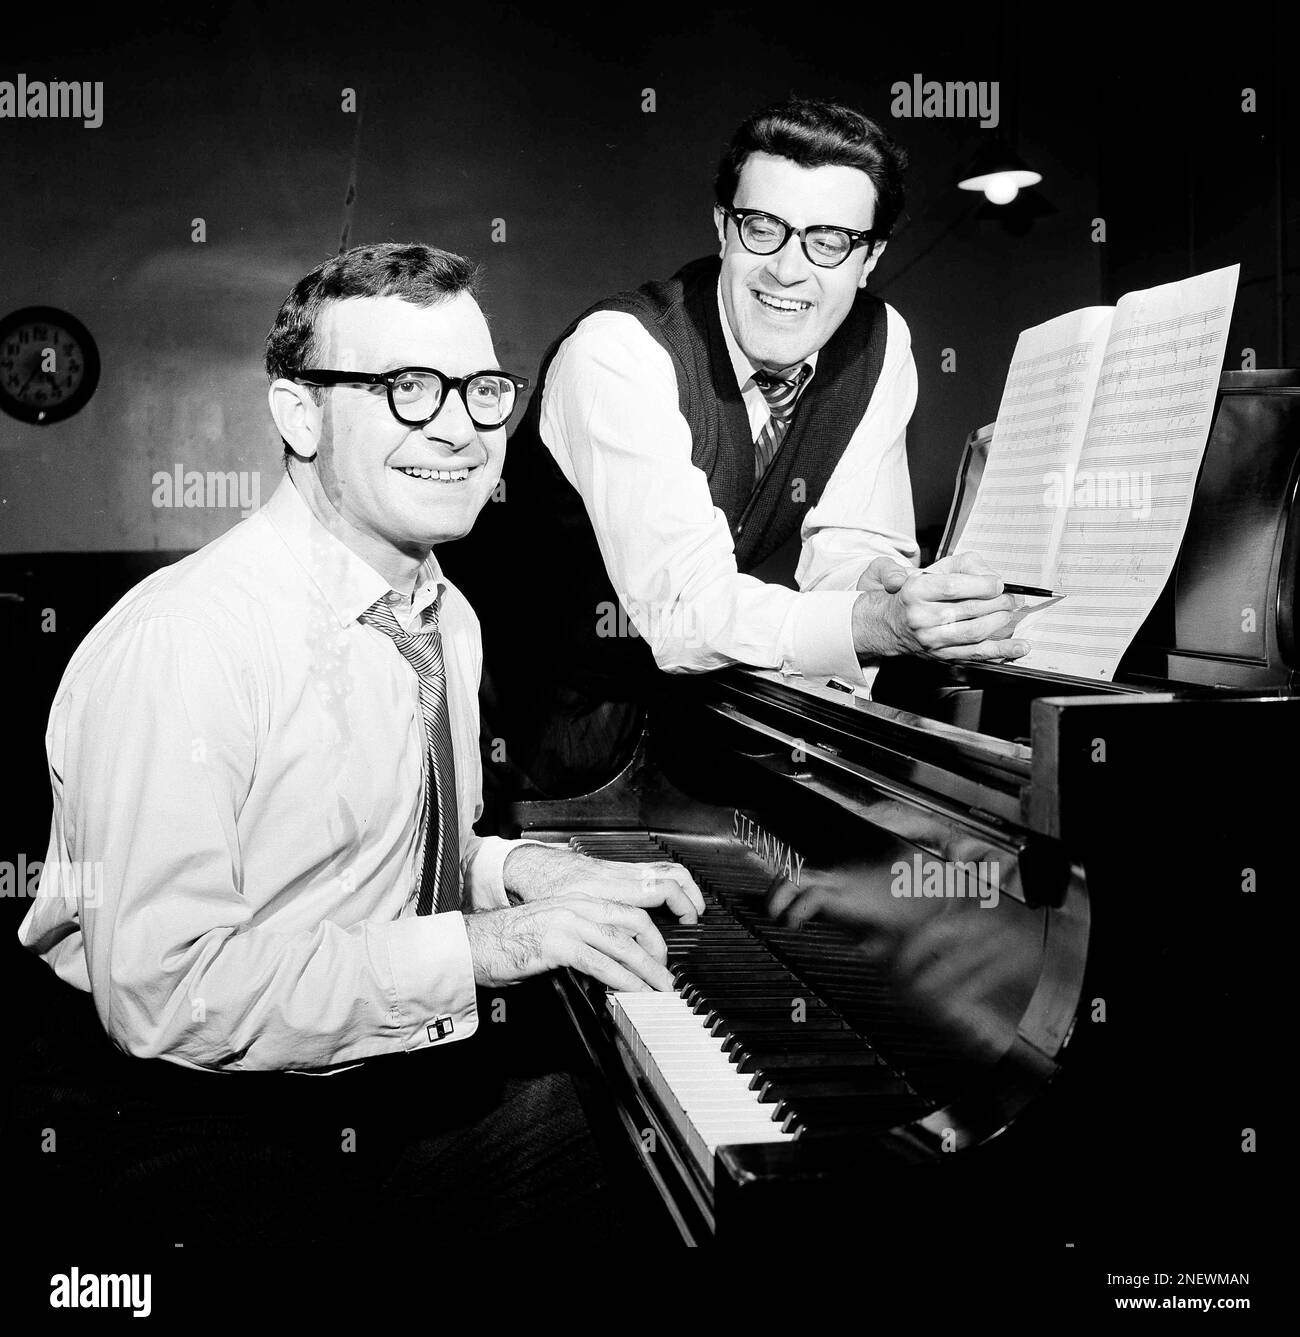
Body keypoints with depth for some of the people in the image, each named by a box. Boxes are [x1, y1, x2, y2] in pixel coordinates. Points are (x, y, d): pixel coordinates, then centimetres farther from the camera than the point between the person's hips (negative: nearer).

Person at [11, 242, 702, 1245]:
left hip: (409, 1067, 7)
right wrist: (480, 945, -24)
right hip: (189, 1109, -6)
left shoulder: (449, 623, 8)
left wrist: (521, 869, -1)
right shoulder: (184, 641, -20)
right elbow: (162, 992, -24)